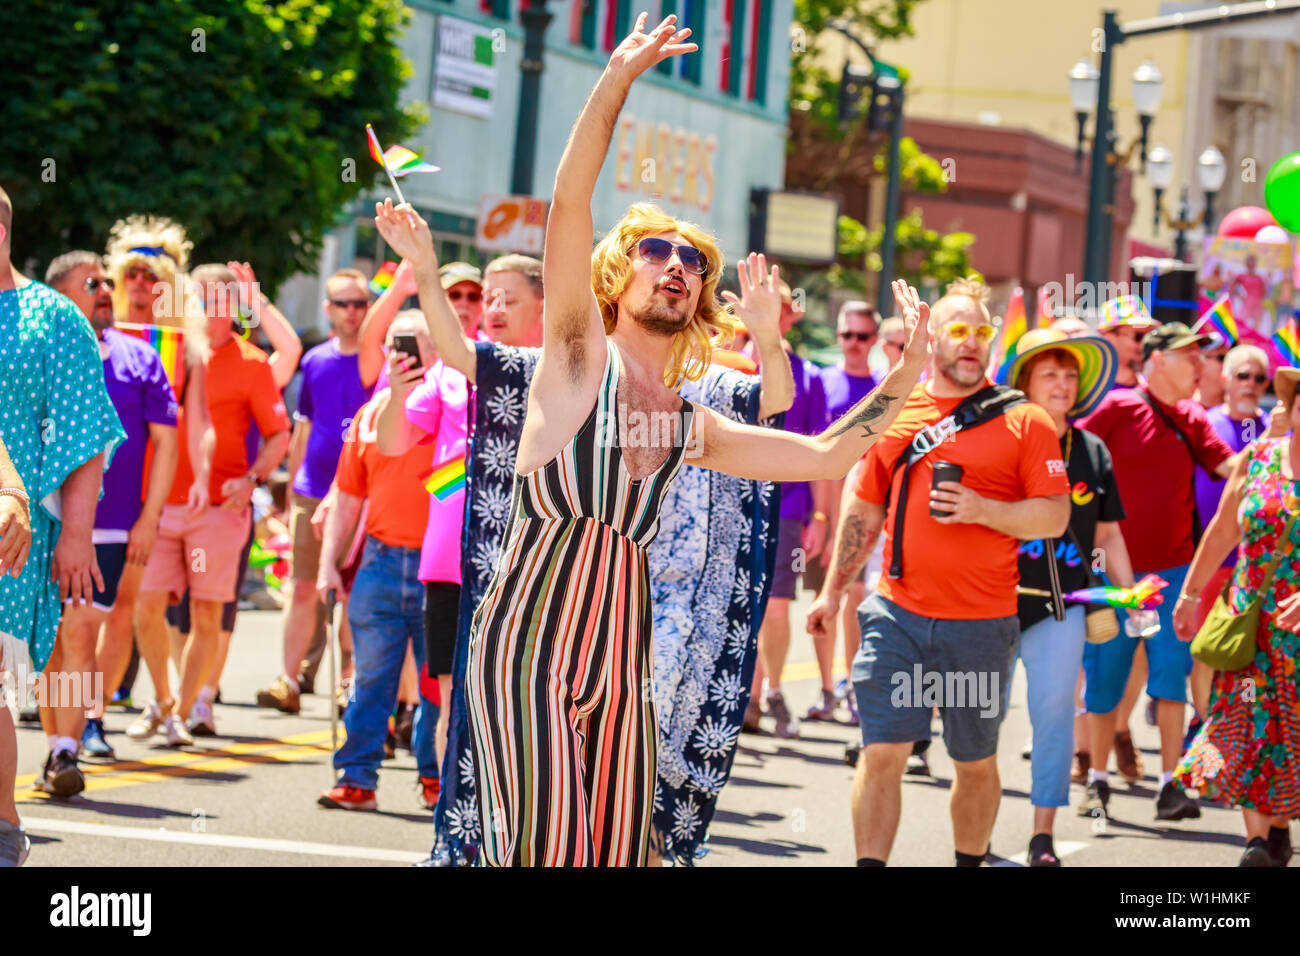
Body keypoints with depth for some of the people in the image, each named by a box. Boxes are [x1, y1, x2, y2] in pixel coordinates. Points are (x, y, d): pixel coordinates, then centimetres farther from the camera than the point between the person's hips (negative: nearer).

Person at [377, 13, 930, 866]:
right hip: (530, 637, -5)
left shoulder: (695, 428, 18)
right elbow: (571, 202, -7)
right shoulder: (580, 357, 4)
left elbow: (827, 456, 23)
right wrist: (619, 78, -15)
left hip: (622, 655, 6)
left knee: (618, 850, 1)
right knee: (545, 849, -17)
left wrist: (905, 375, 15)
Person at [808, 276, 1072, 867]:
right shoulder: (894, 414, 9)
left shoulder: (1022, 420, 0)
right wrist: (833, 590, 15)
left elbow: (1055, 516, -4)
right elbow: (864, 512, 17)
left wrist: (983, 509, -18)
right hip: (898, 613, 2)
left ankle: (970, 863, 24)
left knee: (976, 762, 9)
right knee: (882, 751, -5)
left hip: (981, 625, -2)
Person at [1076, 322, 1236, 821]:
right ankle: (1097, 778, 18)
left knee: (1170, 676, -5)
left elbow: (1231, 467, 3)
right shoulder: (1118, 407, -5)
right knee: (1104, 677, 4)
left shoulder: (1192, 420, 9)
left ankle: (1171, 785, -5)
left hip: (1174, 568, 3)